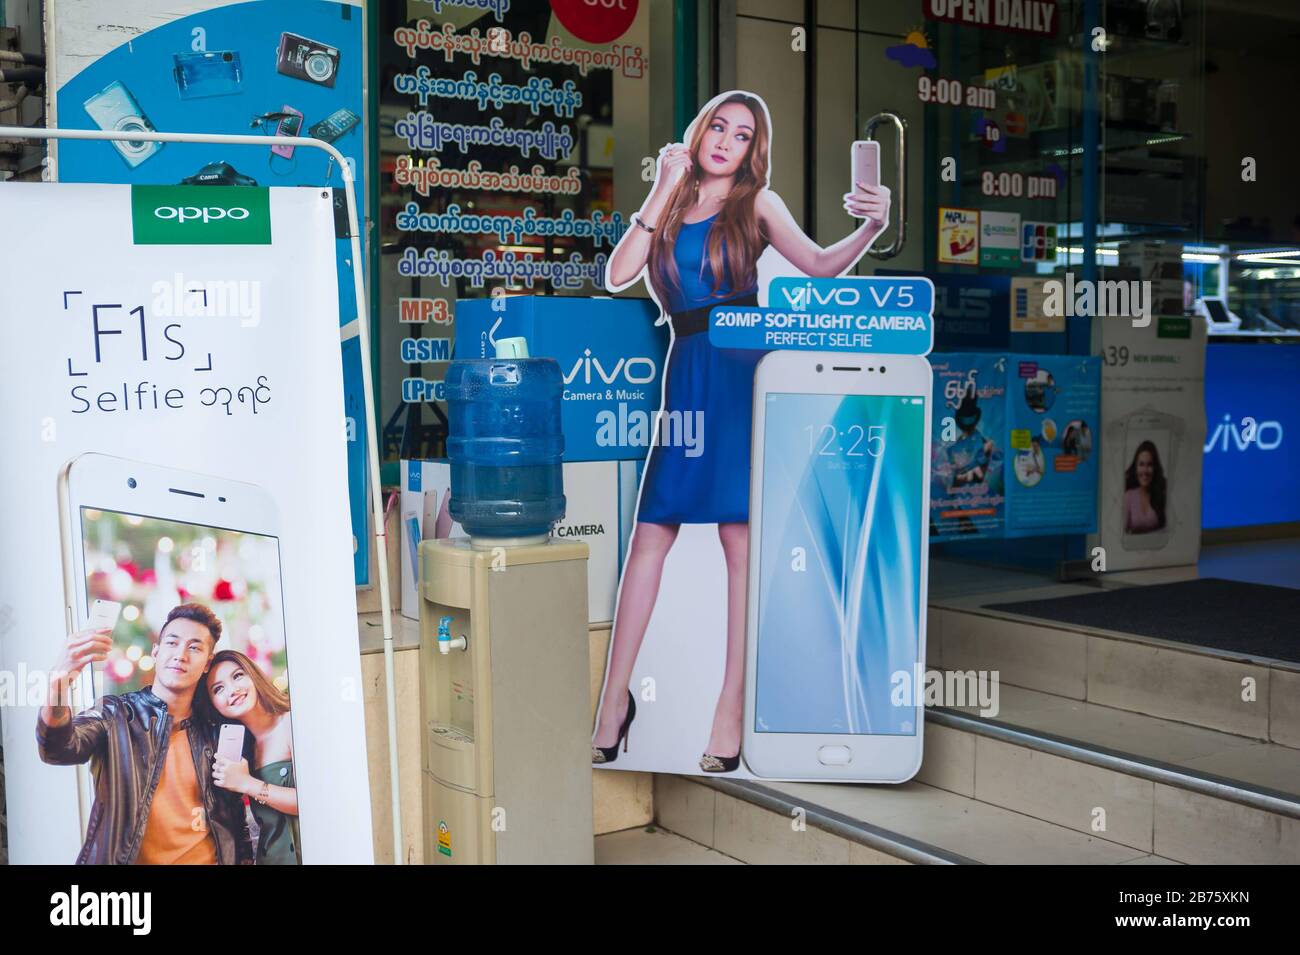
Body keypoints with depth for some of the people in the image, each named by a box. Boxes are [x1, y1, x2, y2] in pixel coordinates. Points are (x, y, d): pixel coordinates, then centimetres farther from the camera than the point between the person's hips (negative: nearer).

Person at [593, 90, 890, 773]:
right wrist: (664, 191, 2)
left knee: (740, 532, -7)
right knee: (650, 532, -1)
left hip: (744, 368, -3)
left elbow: (819, 266, -4)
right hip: (688, 371, 3)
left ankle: (732, 704, -2)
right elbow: (617, 276, 2)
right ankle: (615, 696, 7)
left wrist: (869, 230, -24)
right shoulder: (668, 208, 17)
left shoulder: (757, 203, 9)